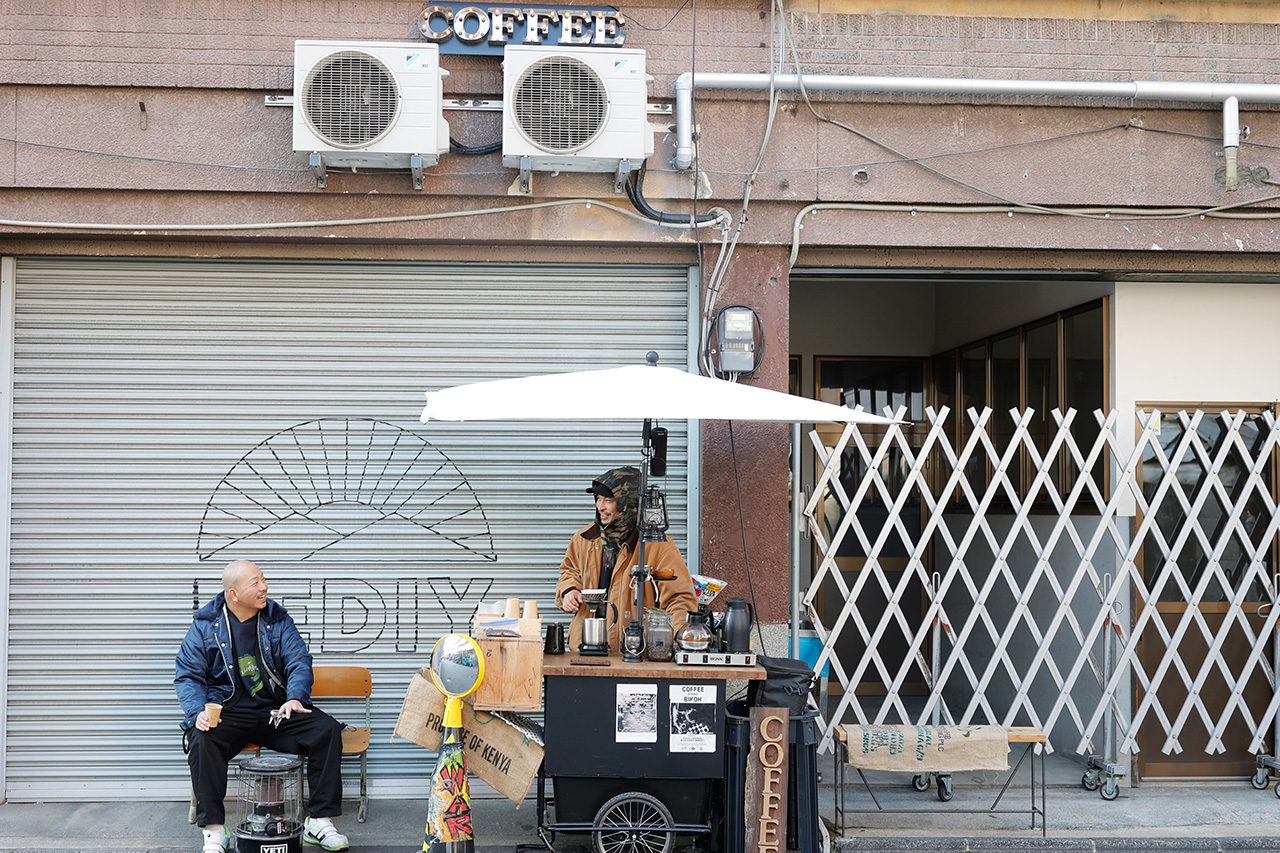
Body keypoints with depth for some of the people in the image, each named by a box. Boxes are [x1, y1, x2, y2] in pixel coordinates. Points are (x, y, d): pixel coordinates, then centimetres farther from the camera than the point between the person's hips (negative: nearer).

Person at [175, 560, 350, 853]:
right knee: (202, 740, -33)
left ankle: (319, 821, -12)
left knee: (328, 730, -20)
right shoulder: (205, 625, 0)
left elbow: (298, 661, -2)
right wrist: (198, 712, -21)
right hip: (228, 713, -2)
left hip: (275, 709, 2)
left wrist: (295, 697, -23)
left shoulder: (277, 618, 5)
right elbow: (187, 676, -2)